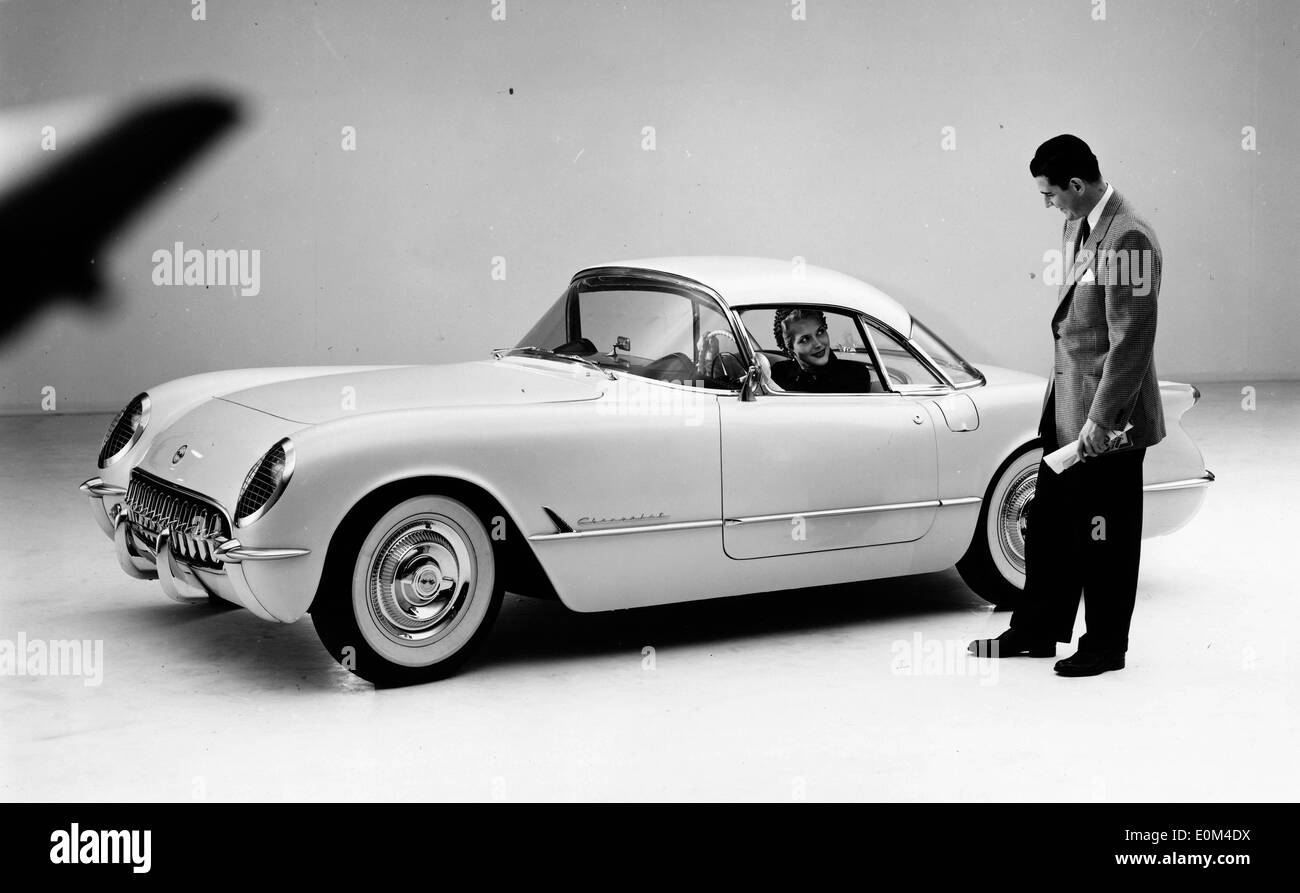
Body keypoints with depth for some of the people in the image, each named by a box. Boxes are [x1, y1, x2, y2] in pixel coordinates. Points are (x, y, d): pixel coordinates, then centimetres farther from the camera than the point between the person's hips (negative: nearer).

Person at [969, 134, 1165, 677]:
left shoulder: (1127, 240, -20)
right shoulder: (1076, 227, 10)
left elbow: (1132, 340, -22)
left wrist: (1100, 419, -21)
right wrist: (1061, 391, 17)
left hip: (1109, 415, -9)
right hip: (1065, 406, 9)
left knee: (1103, 536, 5)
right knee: (1048, 524, 16)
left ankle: (1106, 646, 19)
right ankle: (1036, 631, 29)